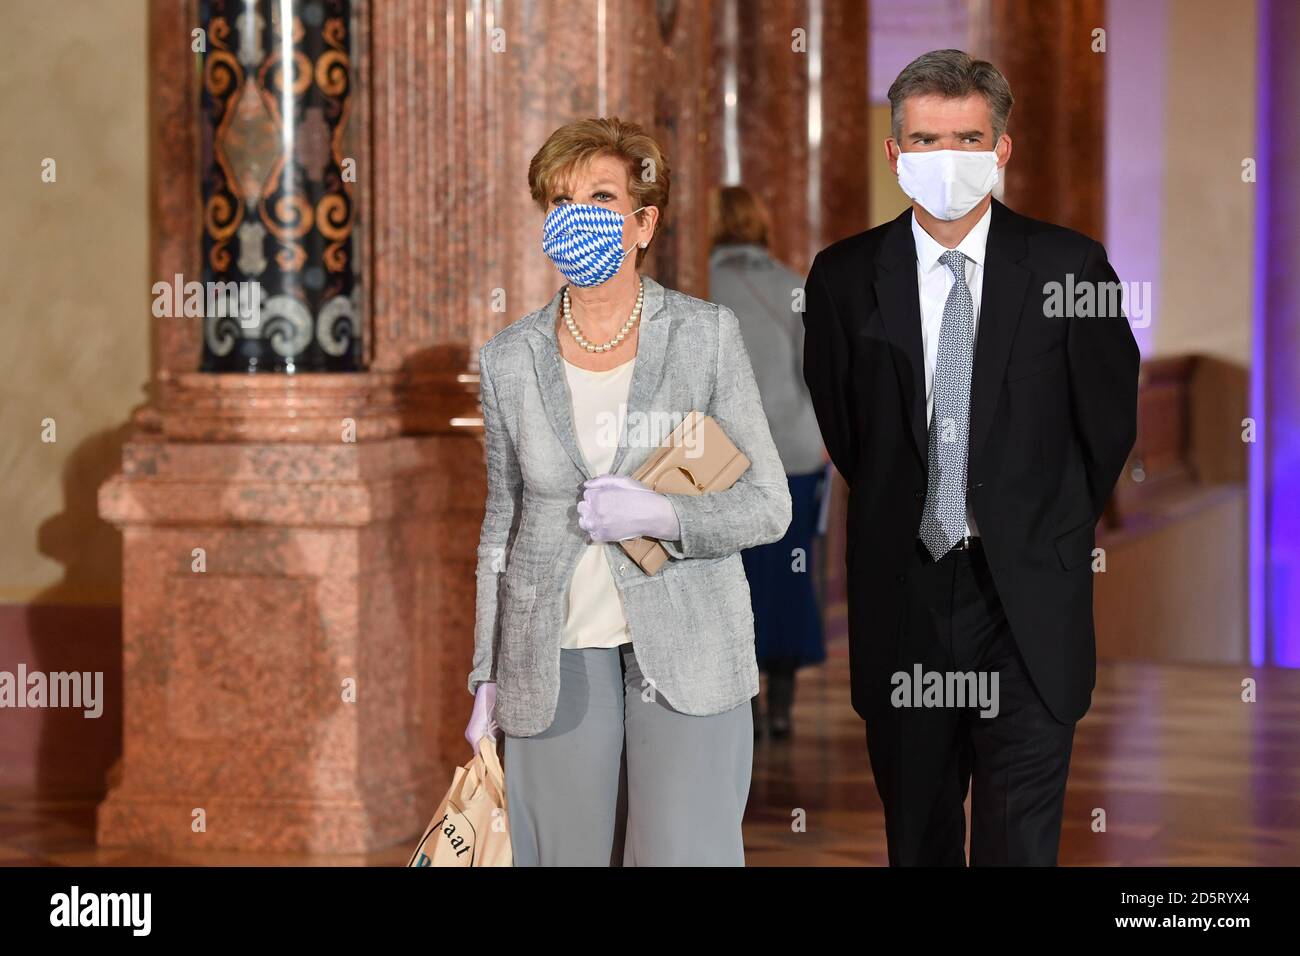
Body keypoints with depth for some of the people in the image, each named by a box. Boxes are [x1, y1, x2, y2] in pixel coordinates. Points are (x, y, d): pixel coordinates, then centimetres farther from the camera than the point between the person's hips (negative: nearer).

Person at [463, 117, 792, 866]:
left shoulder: (708, 335, -2)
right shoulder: (511, 360, 5)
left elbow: (767, 505, -1)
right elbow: (504, 522, 13)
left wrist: (660, 515, -19)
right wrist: (489, 674, 12)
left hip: (684, 645, -2)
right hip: (556, 656, 2)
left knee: (686, 852, -10)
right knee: (569, 853, 3)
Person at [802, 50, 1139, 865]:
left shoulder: (1067, 265, -2)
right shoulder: (845, 276, 2)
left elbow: (1111, 417, 6)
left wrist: (1054, 533, 10)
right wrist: (898, 517, 12)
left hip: (1028, 593, -2)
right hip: (901, 589, 2)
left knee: (1021, 838, -5)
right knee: (916, 834, 12)